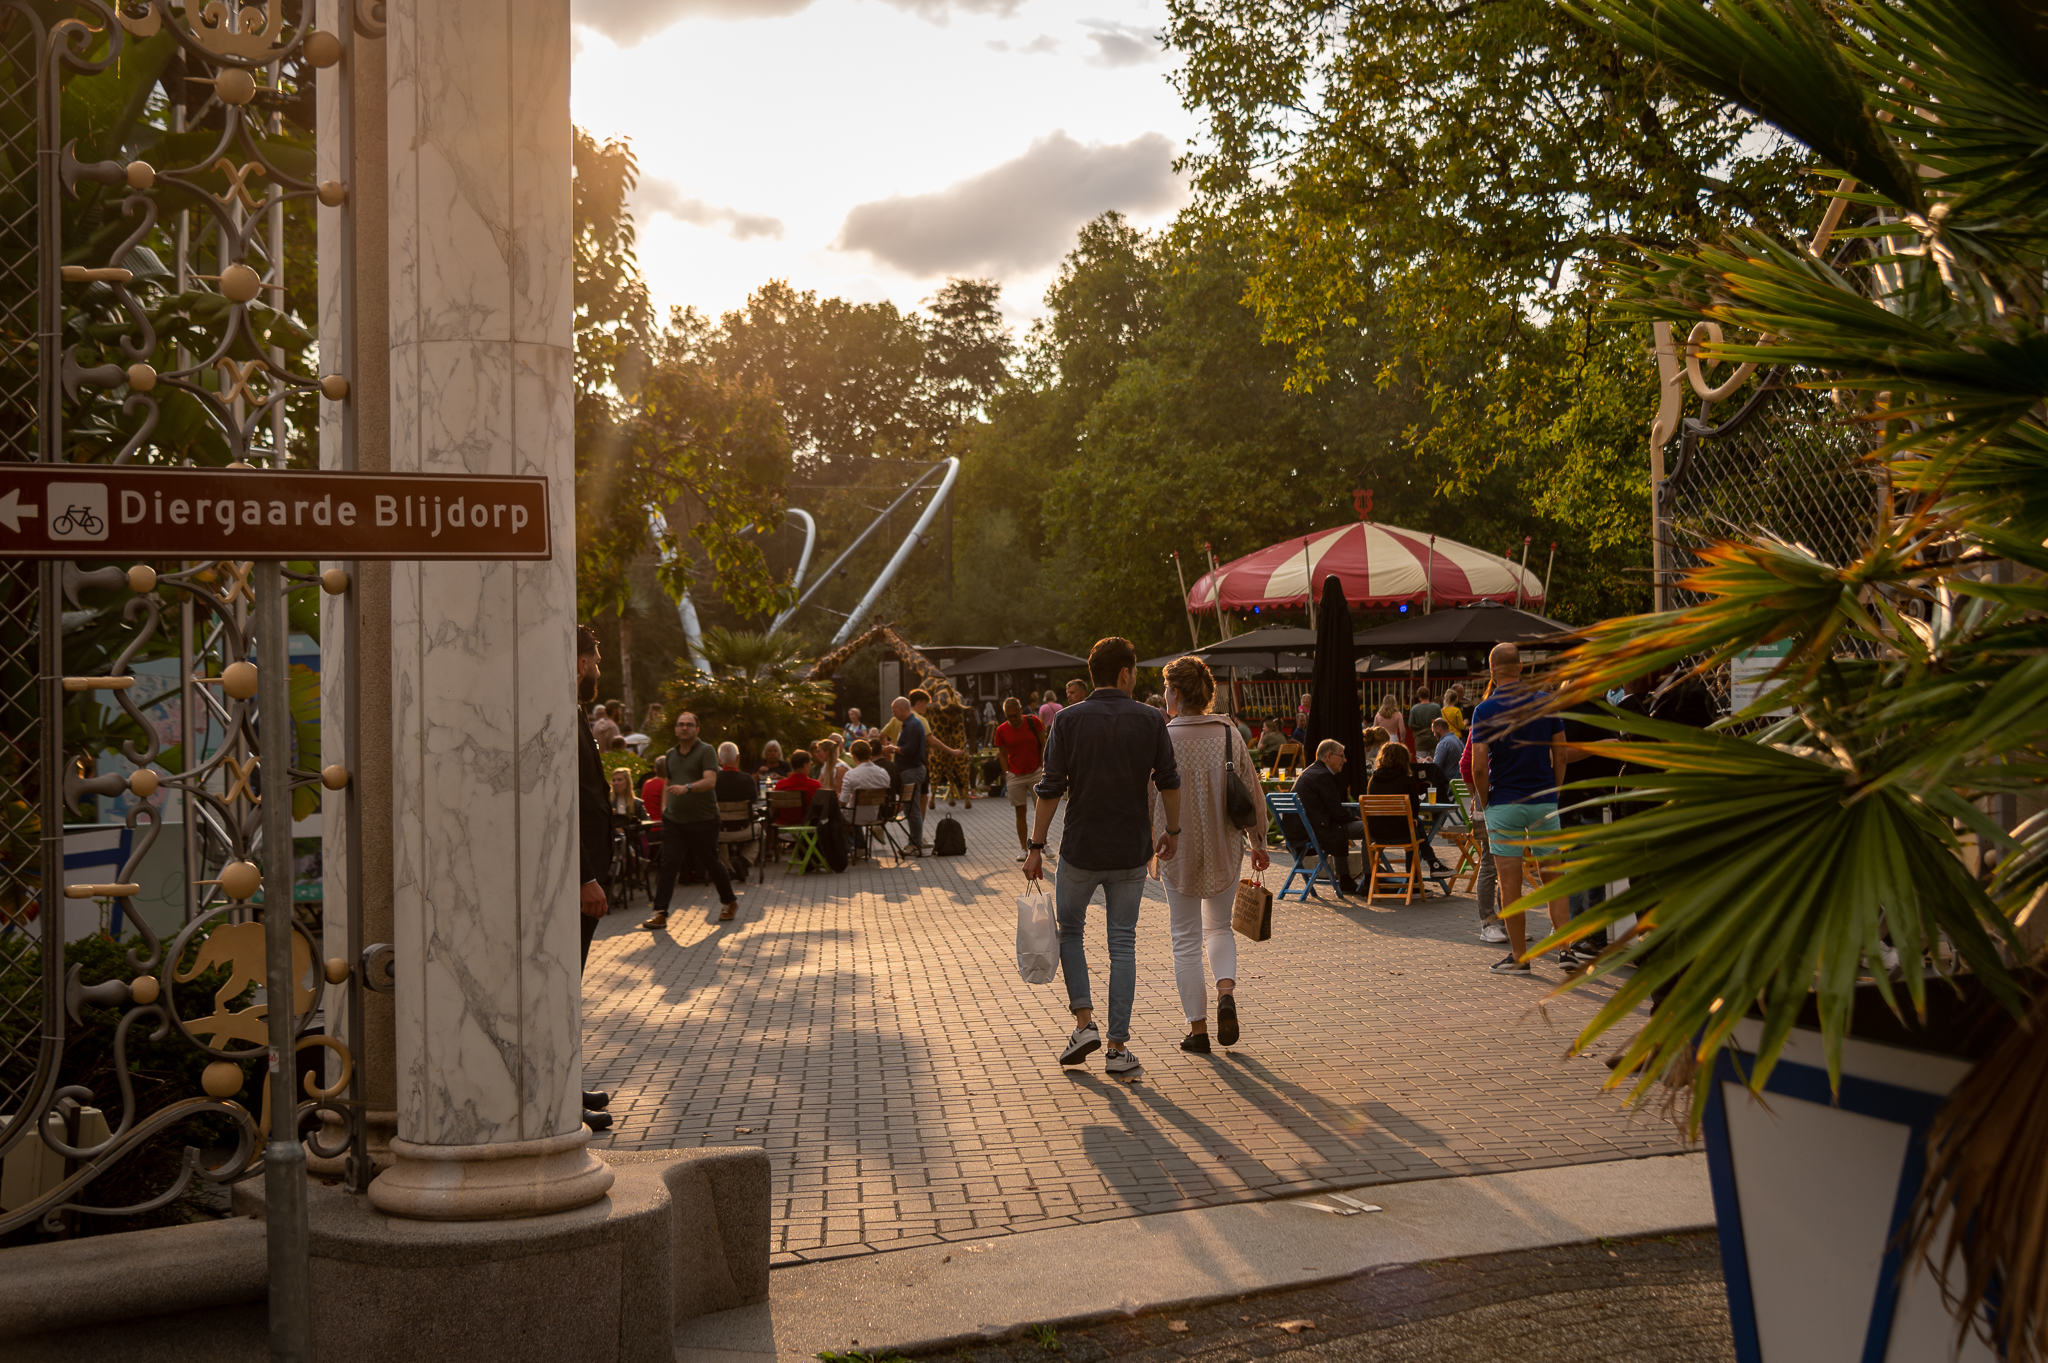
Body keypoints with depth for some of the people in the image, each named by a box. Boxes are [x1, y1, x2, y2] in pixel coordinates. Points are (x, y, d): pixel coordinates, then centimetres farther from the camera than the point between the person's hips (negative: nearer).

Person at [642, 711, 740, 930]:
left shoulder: (706, 751, -6)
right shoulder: (671, 754, 15)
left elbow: (710, 781, -20)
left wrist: (687, 788, -36)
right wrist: (664, 805, 11)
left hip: (703, 820, -5)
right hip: (673, 820, 5)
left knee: (711, 863, 7)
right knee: (668, 864, -5)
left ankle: (729, 902, 28)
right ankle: (660, 913, -7)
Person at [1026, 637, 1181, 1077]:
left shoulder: (1069, 720, -6)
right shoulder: (1150, 720, -3)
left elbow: (1051, 790, -8)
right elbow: (1169, 782, 3)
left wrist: (1036, 847, -1)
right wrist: (1172, 831, 18)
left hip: (1081, 850, -1)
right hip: (1131, 851, 1)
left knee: (1069, 930, 19)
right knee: (1123, 944, 8)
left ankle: (1085, 1022, 6)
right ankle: (1118, 1047, 6)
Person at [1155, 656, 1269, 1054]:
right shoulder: (1229, 735, -4)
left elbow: (1145, 800, -5)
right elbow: (1252, 793, 1)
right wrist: (1258, 842, 13)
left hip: (1177, 851, -2)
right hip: (1224, 849, 2)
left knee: (1186, 940, 9)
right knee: (1219, 928, 22)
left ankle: (1197, 1029, 10)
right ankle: (1226, 992, -4)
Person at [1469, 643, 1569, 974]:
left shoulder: (1484, 710, -8)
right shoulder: (1545, 702, 1)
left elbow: (1478, 767, -11)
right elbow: (1560, 755, 3)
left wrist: (1482, 800, 5)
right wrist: (1554, 793, 14)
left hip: (1503, 804, -3)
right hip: (1544, 802, 3)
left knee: (1510, 884, 3)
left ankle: (1518, 956, 7)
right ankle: (1567, 948, 1)